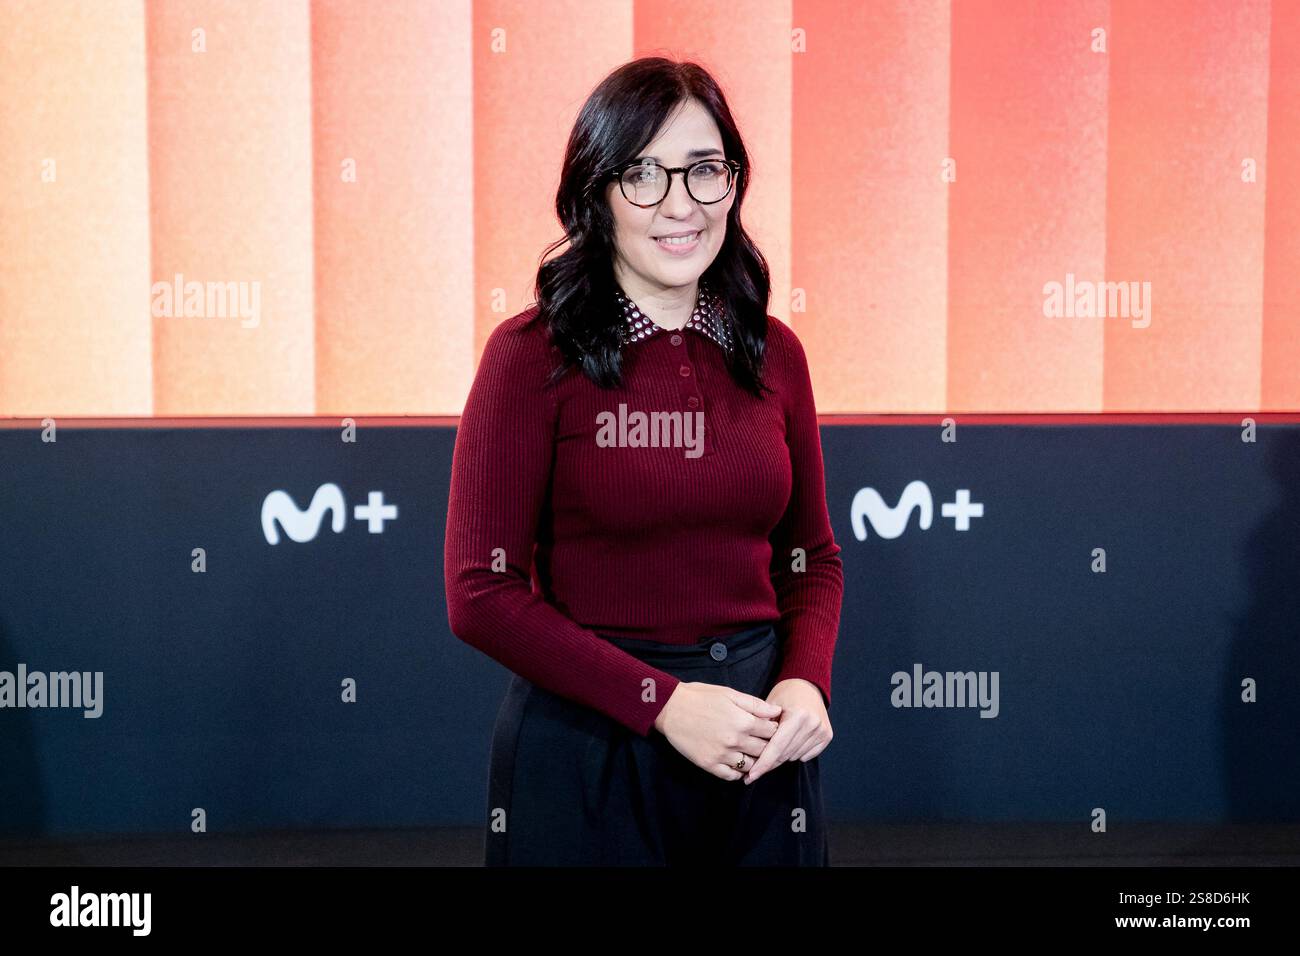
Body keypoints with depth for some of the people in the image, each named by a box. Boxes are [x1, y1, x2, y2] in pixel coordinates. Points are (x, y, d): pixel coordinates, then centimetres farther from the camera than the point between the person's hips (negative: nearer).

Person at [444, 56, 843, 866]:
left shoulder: (773, 353, 3)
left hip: (759, 749, 4)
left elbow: (812, 556, 11)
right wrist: (664, 701, -18)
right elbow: (484, 594, -12)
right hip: (587, 742, -4)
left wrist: (806, 683, -8)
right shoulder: (534, 355, -10)